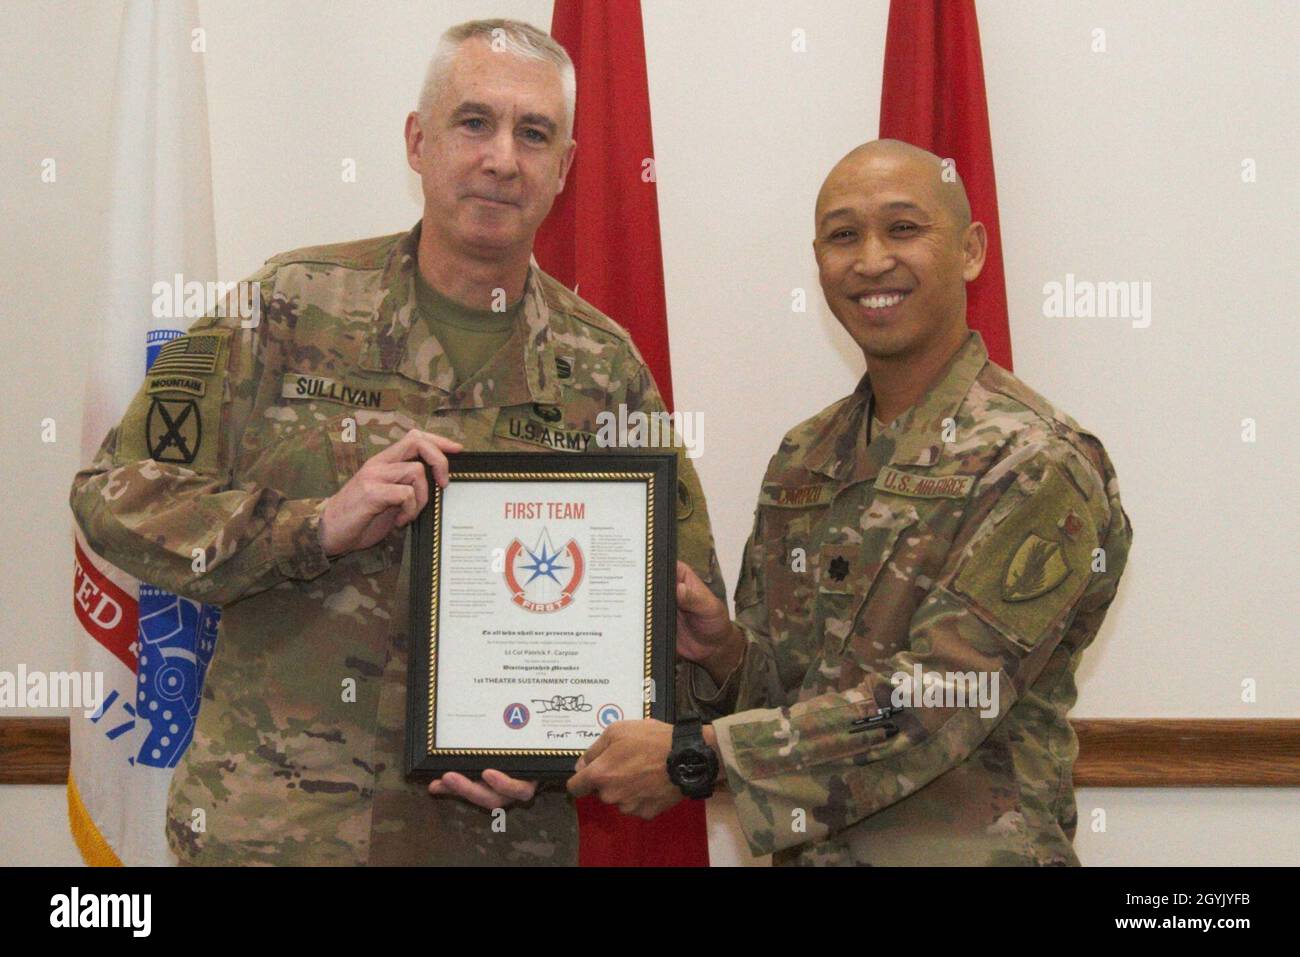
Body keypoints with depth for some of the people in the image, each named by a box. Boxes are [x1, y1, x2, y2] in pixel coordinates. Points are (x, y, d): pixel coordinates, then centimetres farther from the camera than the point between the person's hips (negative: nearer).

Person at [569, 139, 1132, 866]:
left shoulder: (1038, 465, -16)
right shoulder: (804, 458, 4)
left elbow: (934, 704, -21)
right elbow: (786, 686, 10)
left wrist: (692, 754, -20)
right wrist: (723, 650, -12)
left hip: (970, 849, -5)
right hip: (808, 851, 6)